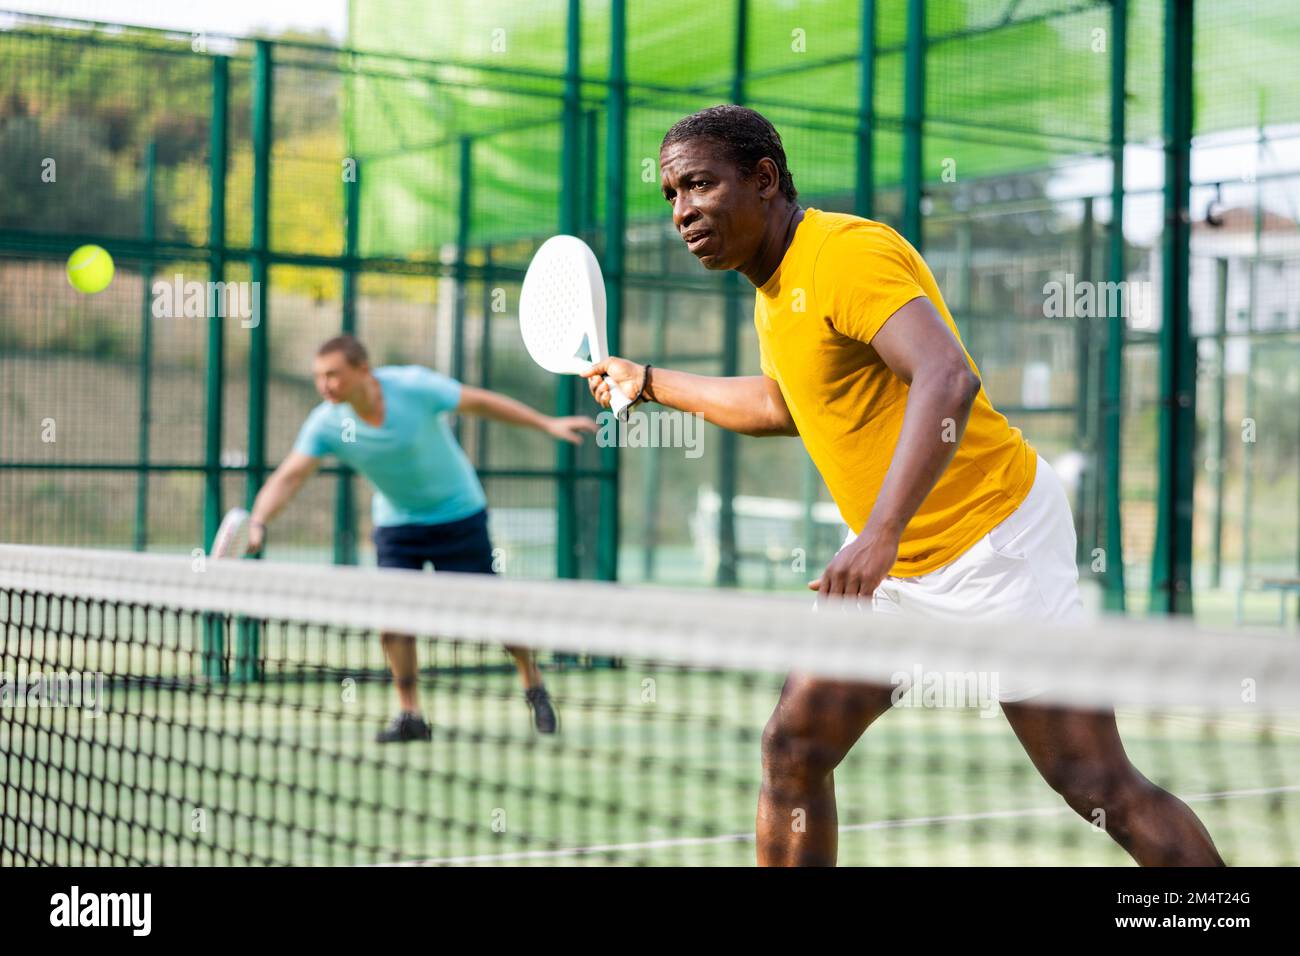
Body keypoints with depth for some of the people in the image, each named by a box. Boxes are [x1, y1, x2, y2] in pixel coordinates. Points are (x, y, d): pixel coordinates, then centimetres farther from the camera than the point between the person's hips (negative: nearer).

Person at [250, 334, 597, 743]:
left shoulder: (414, 386, -25)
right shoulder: (325, 424, -18)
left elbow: (480, 402, -13)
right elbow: (288, 476, -22)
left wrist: (547, 424, -10)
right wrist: (257, 521, -40)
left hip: (458, 513, -2)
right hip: (396, 522, 2)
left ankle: (533, 683, 23)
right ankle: (410, 715, 3)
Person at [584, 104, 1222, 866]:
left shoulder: (848, 252, -18)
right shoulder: (775, 286, 11)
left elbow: (948, 379, -34)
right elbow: (781, 405, 31)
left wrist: (879, 534, -42)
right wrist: (649, 383, 34)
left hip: (993, 539, -9)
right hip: (893, 566, 9)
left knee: (1098, 785, -7)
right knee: (793, 749, 4)